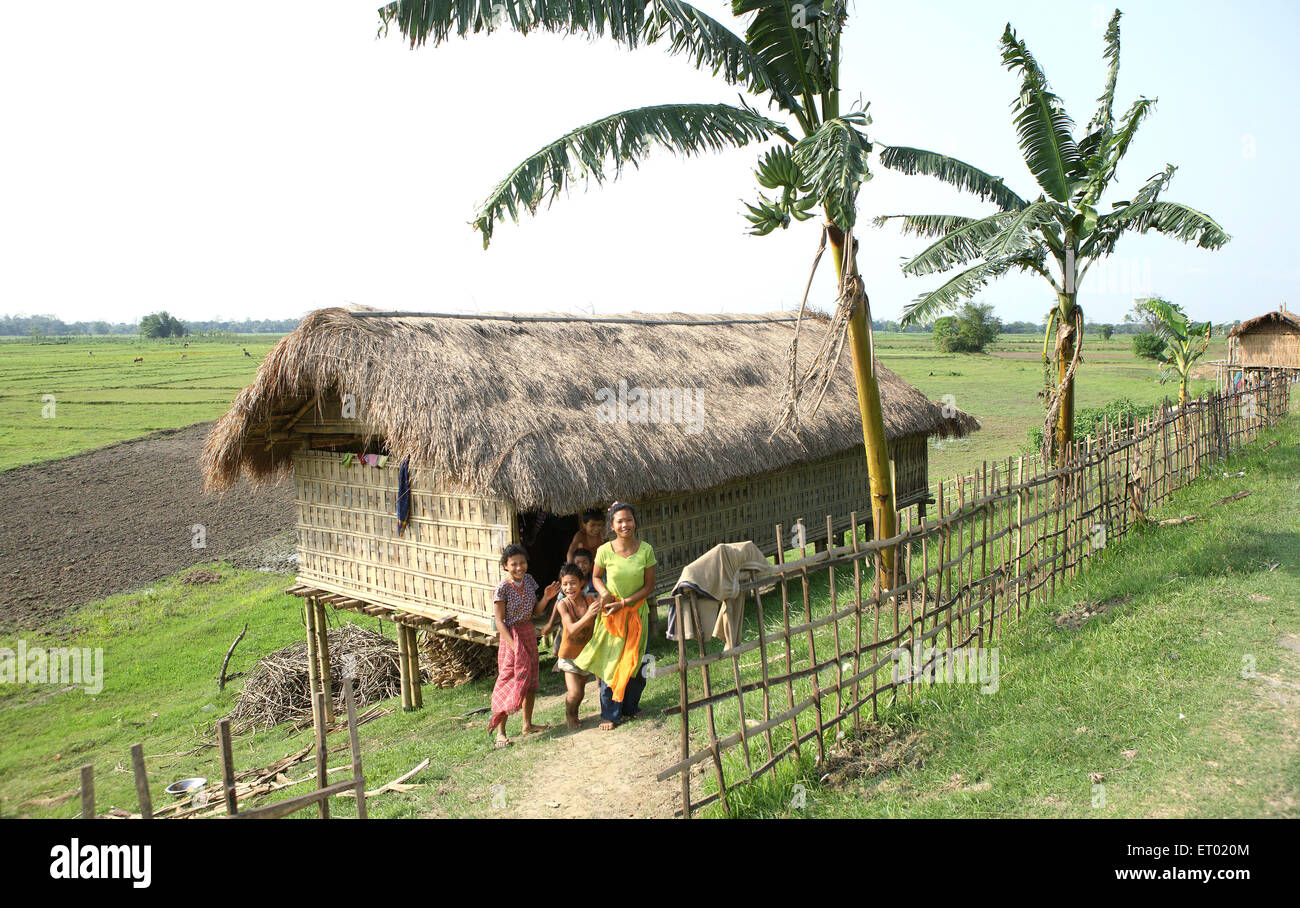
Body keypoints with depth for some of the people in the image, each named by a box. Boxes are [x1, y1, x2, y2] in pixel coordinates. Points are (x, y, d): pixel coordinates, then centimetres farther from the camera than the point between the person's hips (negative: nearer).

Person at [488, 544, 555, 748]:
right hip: (511, 636, -7)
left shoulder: (529, 580, 2)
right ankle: (500, 732, 3)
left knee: (530, 680, 14)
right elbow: (500, 622, -16)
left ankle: (528, 724, 28)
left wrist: (547, 597, -8)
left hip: (529, 633, 7)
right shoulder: (502, 588, -17)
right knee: (510, 682, -6)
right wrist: (514, 646, -21)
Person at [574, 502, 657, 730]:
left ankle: (630, 708, 30)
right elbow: (596, 577, 5)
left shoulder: (645, 550, -11)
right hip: (611, 614, -1)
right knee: (610, 662, 2)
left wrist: (624, 602, -15)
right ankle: (610, 714, 17)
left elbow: (649, 586, -7)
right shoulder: (605, 551, -12)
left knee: (635, 662, 9)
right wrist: (604, 593, -15)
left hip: (637, 611, 1)